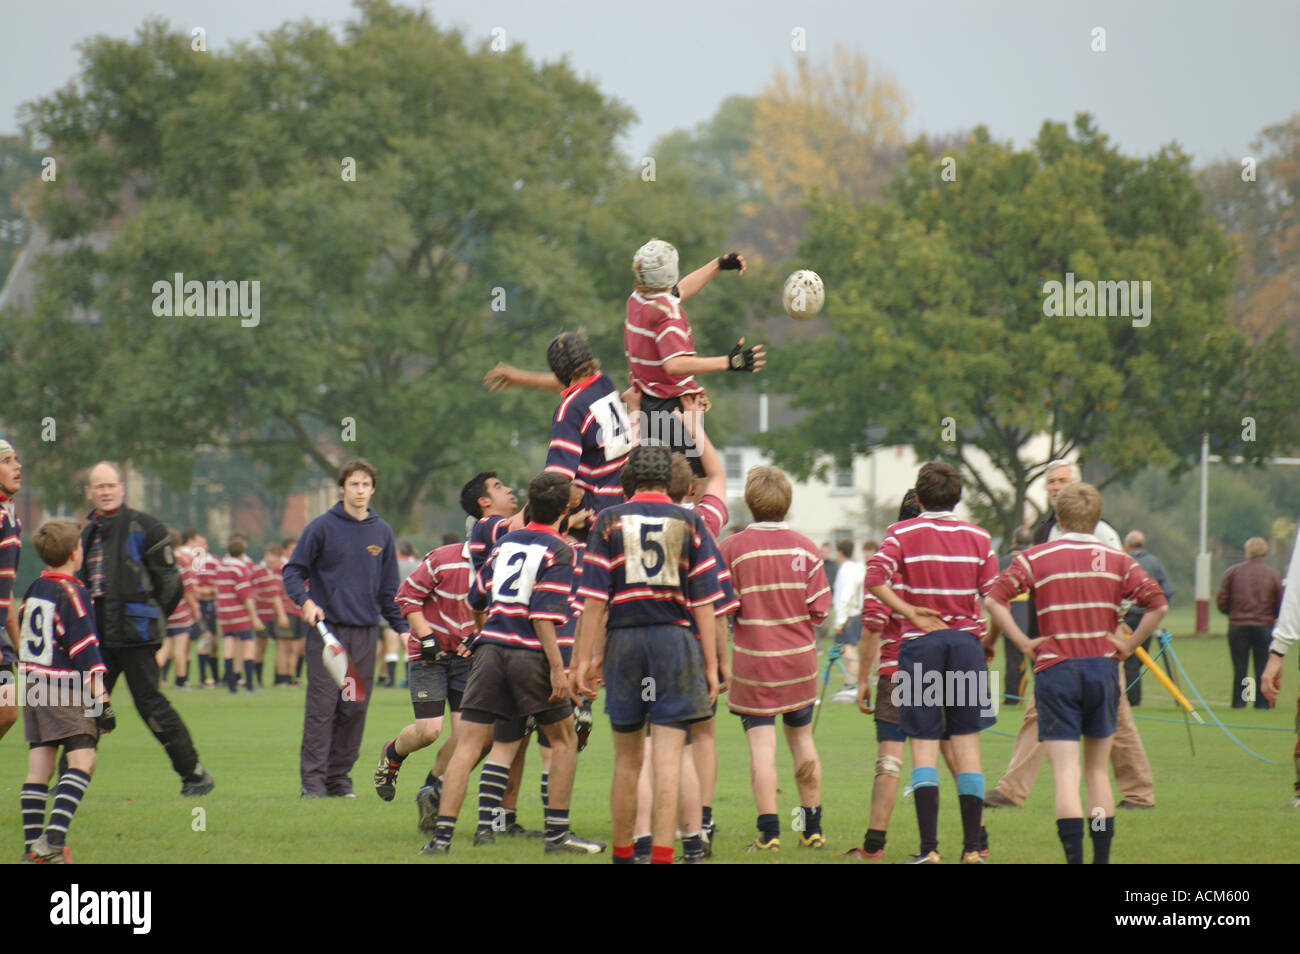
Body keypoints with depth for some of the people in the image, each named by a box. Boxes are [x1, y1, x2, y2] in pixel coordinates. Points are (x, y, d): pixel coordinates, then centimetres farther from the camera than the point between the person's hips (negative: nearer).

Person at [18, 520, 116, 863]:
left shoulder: (34, 589, 12)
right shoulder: (71, 593, -12)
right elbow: (85, 651, -15)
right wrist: (102, 700, -15)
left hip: (32, 681, 8)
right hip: (64, 692, -8)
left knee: (39, 767, 8)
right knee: (82, 760, -12)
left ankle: (32, 846, 6)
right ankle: (54, 839, -26)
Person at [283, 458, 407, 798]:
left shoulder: (382, 532, 11)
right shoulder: (322, 527, 0)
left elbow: (389, 589, 17)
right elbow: (293, 571, 1)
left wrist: (402, 627, 10)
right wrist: (305, 601, -16)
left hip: (366, 632, 4)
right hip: (327, 629, -4)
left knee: (355, 708, 3)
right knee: (322, 706, -6)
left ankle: (340, 776, 10)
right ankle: (313, 779, -4)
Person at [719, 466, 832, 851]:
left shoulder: (731, 548, -9)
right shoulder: (805, 548, 0)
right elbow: (819, 608, 0)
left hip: (754, 660, -3)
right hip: (800, 659, 3)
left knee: (762, 745, -3)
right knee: (802, 739, 15)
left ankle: (769, 830, -9)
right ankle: (812, 827, 21)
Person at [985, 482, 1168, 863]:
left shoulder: (1035, 559, 0)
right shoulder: (1117, 561, 5)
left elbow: (993, 599, -12)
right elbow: (1158, 604, -5)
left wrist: (1024, 643, -6)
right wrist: (1128, 644, 3)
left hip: (1055, 670, -2)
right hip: (1103, 668, 2)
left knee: (1066, 774, -5)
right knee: (1097, 770, 16)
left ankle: (1075, 859, -17)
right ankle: (1102, 858, 17)